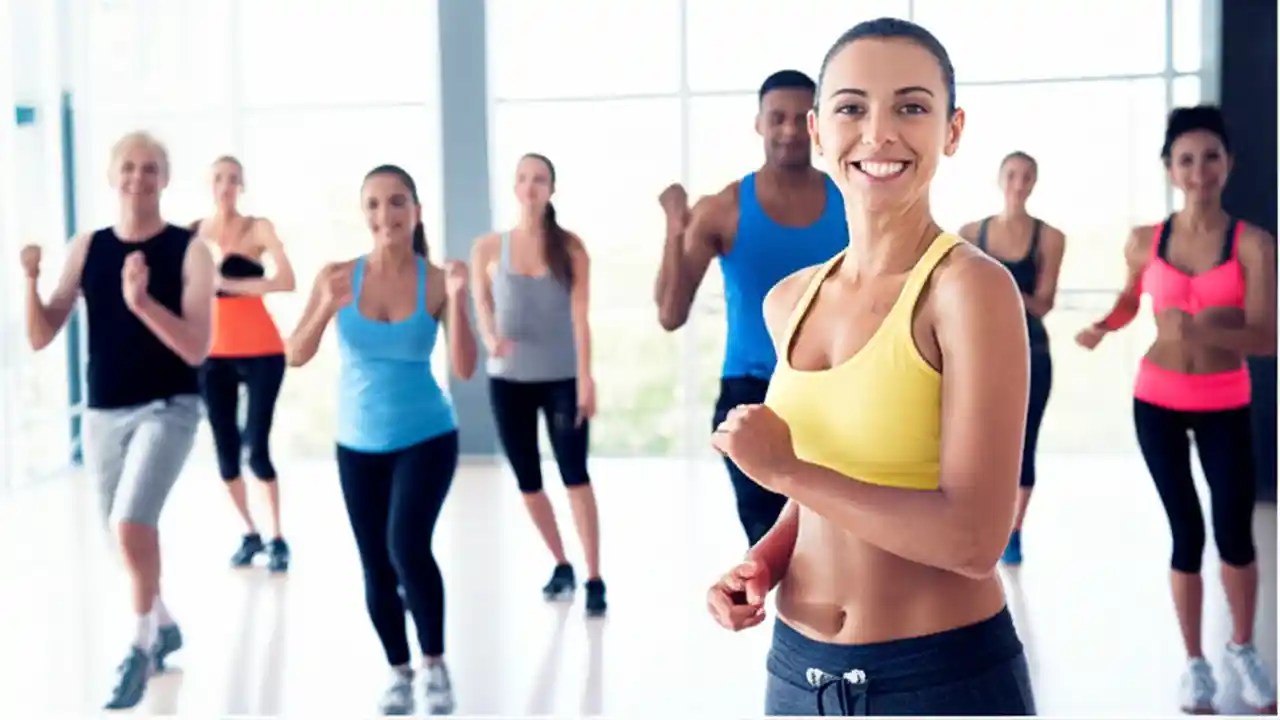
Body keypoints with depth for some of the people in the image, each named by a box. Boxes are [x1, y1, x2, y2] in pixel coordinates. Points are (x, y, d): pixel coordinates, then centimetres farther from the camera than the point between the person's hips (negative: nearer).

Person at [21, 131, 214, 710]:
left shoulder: (189, 251, -8)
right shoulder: (86, 248, 2)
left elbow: (196, 349, -15)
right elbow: (41, 338, 1)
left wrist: (143, 302, -27)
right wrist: (32, 280, -16)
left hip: (167, 409, -4)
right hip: (102, 414, 5)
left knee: (131, 526, -20)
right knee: (128, 534, 16)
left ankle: (141, 643, 2)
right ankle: (163, 626, 41)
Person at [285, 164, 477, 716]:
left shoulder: (436, 281, -9)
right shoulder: (338, 276, -5)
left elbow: (464, 369, -16)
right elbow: (295, 356, -9)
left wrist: (456, 300, -27)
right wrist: (327, 306, -25)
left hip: (427, 438, -2)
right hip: (359, 445, 3)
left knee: (408, 547, -21)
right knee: (376, 568, 10)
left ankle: (435, 664, 2)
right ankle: (399, 673, 32)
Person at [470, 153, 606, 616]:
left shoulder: (570, 247, -2)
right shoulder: (488, 248, 1)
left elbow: (580, 315, -6)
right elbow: (480, 303, -4)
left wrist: (585, 377, -16)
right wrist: (490, 338, -27)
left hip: (563, 378, -2)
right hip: (508, 380, 2)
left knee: (575, 476, -9)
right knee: (527, 481, 9)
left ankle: (594, 579, -4)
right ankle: (560, 565, 27)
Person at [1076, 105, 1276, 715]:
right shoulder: (1145, 241, -2)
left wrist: (1200, 330, -32)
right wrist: (1101, 328, -1)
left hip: (1225, 406, -1)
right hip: (1158, 401, 1)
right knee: (1186, 531, 5)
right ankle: (1194, 661, 21)